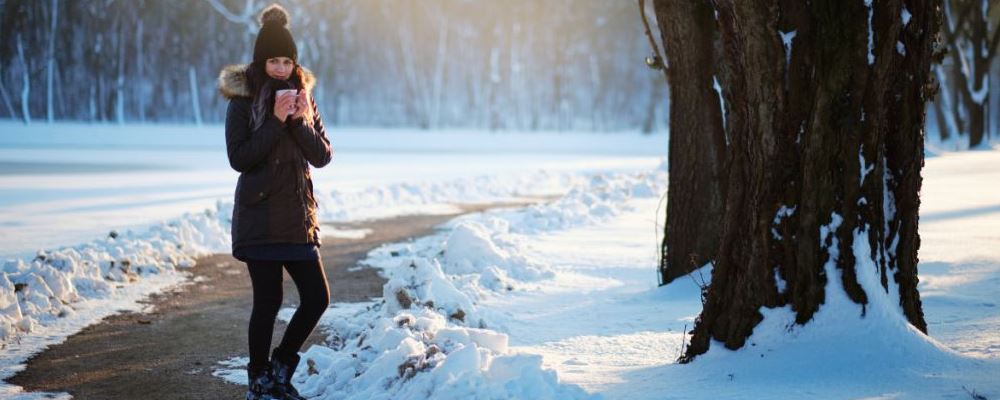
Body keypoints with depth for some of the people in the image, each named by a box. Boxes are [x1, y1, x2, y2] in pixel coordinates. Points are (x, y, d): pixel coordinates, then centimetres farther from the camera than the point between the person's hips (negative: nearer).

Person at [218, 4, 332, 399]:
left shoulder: (303, 96, 10)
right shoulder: (244, 100, -4)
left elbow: (322, 156, 3)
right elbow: (239, 157, -13)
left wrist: (300, 121, -12)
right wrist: (276, 121, -18)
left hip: (297, 216, 5)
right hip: (259, 217, -5)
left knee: (317, 297, 3)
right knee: (268, 301, -2)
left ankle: (281, 368, 22)